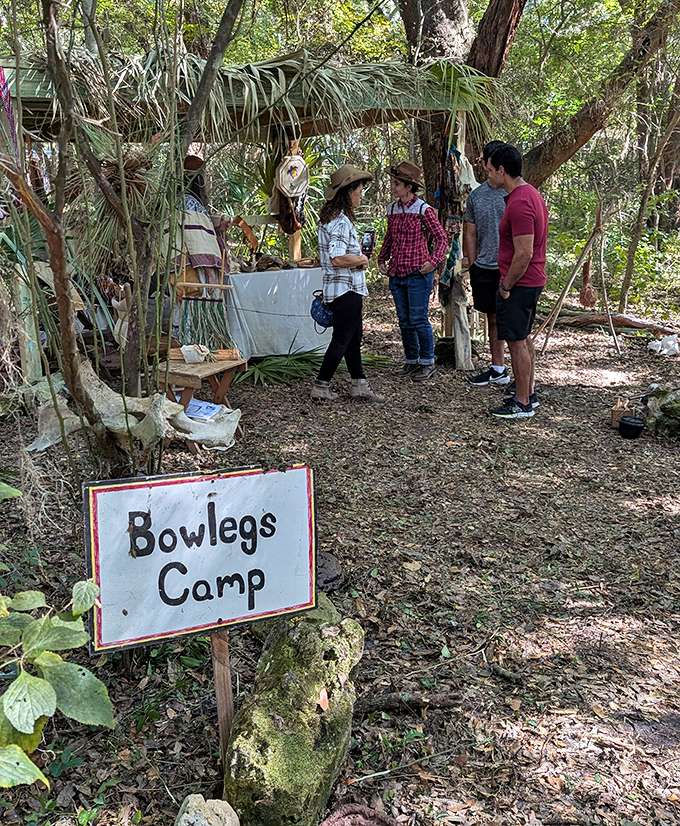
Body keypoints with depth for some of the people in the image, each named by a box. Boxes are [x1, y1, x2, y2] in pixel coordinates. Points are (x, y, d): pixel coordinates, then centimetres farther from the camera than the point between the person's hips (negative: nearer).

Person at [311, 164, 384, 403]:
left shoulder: (331, 217, 13)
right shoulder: (341, 222, -20)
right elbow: (338, 258, -28)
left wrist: (357, 259, 10)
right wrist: (362, 260, -13)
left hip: (348, 289, 10)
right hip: (346, 290, -10)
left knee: (353, 338, 14)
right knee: (342, 340, -1)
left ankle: (359, 386, 20)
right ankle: (321, 387, 7)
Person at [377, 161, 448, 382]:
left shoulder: (423, 210, -7)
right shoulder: (392, 210, 9)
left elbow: (441, 238, -4)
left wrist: (433, 260, -16)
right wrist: (381, 258, 10)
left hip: (418, 274, -6)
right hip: (396, 273, 6)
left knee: (418, 319, -4)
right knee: (404, 320, 11)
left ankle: (427, 363, 9)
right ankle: (411, 360, 23)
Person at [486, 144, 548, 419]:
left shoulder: (519, 204, -21)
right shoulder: (530, 194, 12)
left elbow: (524, 254, -25)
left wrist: (506, 286, -16)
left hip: (519, 283, -11)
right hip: (533, 281, 11)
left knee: (516, 341, -3)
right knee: (524, 338, 17)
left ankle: (522, 404, 5)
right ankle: (528, 393, 27)